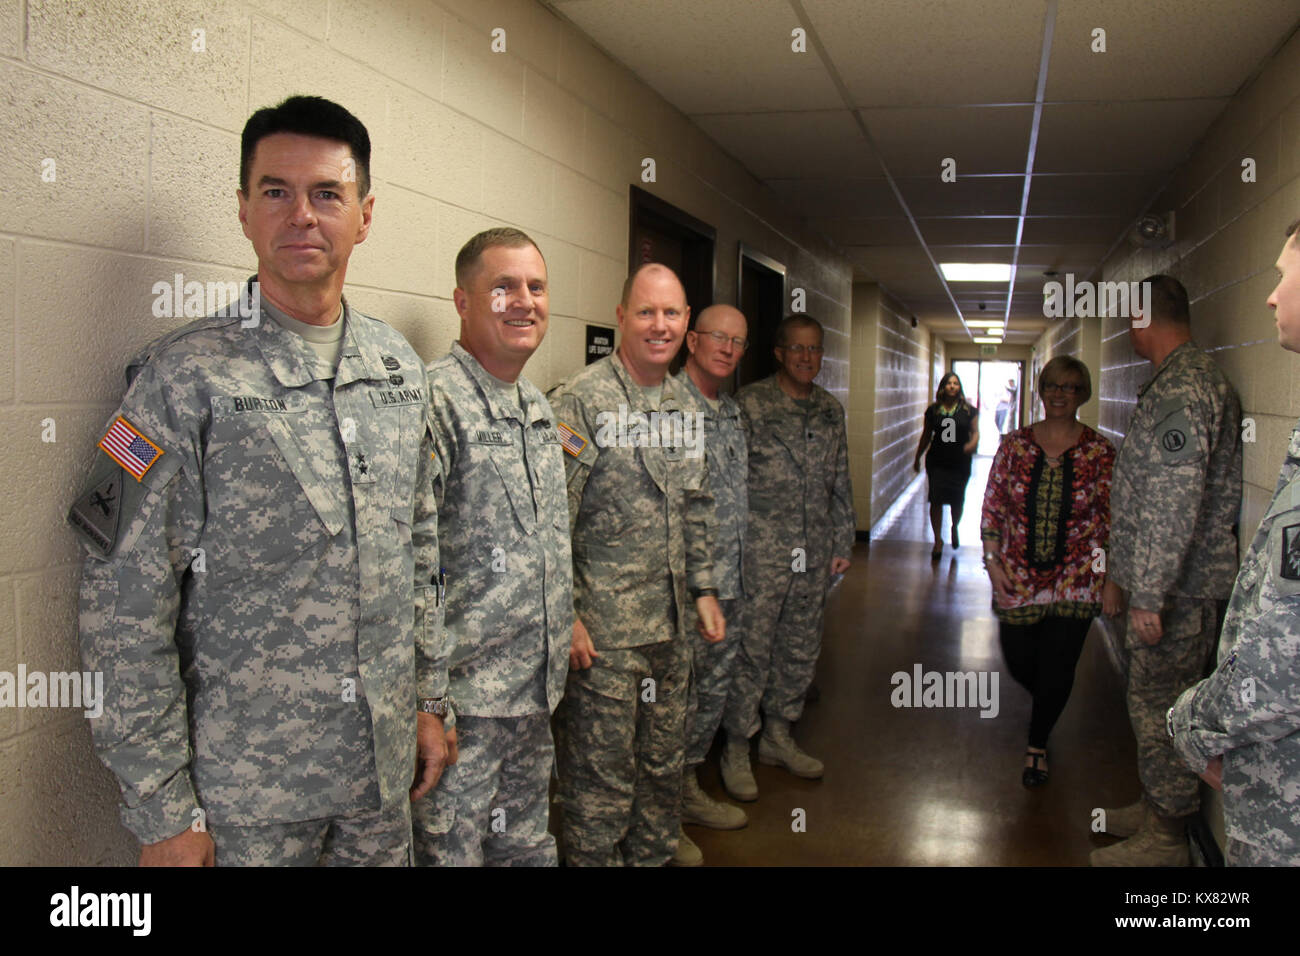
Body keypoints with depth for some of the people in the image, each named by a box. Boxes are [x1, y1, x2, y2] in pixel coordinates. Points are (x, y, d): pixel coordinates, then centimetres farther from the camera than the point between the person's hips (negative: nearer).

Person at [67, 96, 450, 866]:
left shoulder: (402, 369, 4)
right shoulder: (184, 379, -12)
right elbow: (125, 614, -12)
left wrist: (430, 700, 11)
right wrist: (163, 812, -11)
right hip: (246, 787, -4)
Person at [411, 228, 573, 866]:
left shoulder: (539, 407, 11)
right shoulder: (434, 400, -16)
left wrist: (566, 620, 20)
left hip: (536, 693, 8)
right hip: (463, 695, -8)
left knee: (528, 846, 21)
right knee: (451, 849, 6)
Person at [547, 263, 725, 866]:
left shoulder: (685, 405, 12)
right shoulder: (579, 401, -12)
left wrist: (703, 589, 14)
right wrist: (566, 616, -17)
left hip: (670, 625, 7)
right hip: (602, 632, -7)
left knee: (663, 764, 19)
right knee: (601, 777, 4)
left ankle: (652, 857, 38)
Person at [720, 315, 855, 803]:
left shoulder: (830, 409, 12)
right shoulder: (749, 403, -5)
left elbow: (840, 482, 17)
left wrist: (843, 543, 15)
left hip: (815, 552, 6)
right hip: (762, 551, -5)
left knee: (801, 649, 13)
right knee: (752, 649, -1)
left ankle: (778, 736, 29)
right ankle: (736, 749, 13)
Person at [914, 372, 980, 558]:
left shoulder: (968, 410, 2)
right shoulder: (933, 410, 4)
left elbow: (975, 432, 5)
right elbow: (926, 436, 12)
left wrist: (973, 443, -18)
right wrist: (917, 457, 15)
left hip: (960, 463, 0)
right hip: (937, 462, 0)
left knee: (957, 501, 6)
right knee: (936, 500, -4)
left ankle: (955, 528, 37)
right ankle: (938, 539, 8)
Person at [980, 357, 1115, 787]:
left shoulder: (1099, 452, -2)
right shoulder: (1015, 444, 1)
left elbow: (1110, 517, 1)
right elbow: (992, 506, 3)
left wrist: (1111, 577, -2)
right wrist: (993, 561, -4)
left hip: (1074, 579, -1)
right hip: (1018, 577, 1)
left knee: (1057, 669, 2)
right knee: (1018, 662, 7)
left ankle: (1037, 745, 25)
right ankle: (1045, 703, 44)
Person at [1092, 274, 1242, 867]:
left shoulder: (1182, 391, -20)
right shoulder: (1182, 382, 15)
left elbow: (1173, 505, -25)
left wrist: (1149, 595, -24)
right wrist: (1121, 574, 24)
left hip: (1177, 588, -10)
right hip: (1164, 580, 10)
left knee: (1159, 706, 0)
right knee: (1154, 700, 19)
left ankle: (1167, 838, 13)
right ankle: (1157, 808, 32)